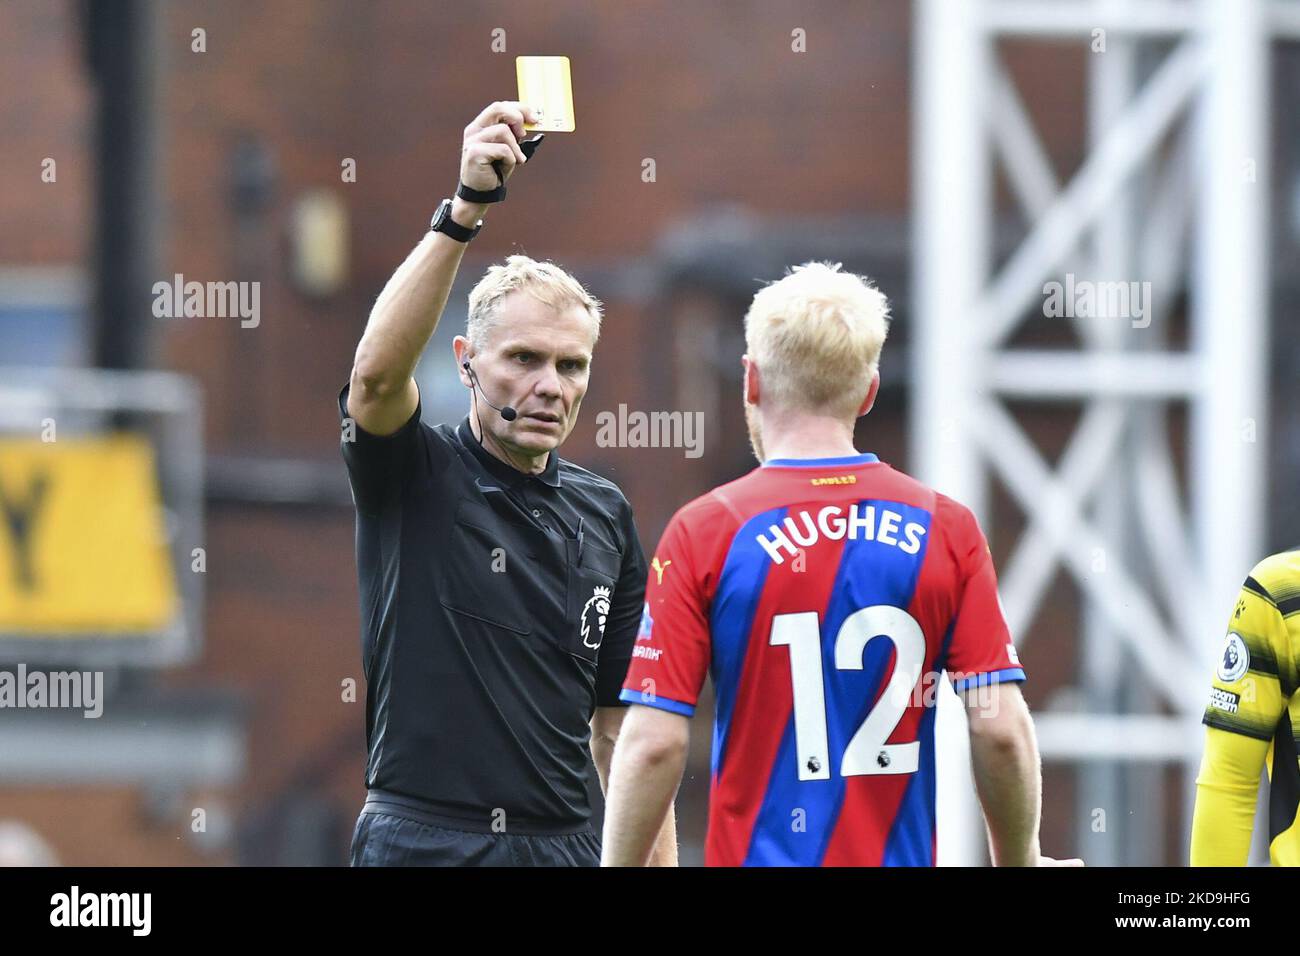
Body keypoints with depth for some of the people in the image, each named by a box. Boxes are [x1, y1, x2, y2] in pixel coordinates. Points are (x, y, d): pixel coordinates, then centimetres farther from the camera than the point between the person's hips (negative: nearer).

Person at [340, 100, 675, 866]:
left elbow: (621, 724, 16)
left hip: (563, 847, 5)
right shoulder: (412, 478, 0)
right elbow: (378, 371, -23)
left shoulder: (605, 517, 14)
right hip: (420, 840, -5)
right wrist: (465, 209, -33)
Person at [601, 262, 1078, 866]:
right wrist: (1019, 860, 12)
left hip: (759, 859, -3)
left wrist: (620, 865, 2)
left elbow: (654, 742, -8)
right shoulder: (948, 528, 2)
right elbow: (1001, 730, -2)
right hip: (899, 859, 3)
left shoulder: (705, 532, -4)